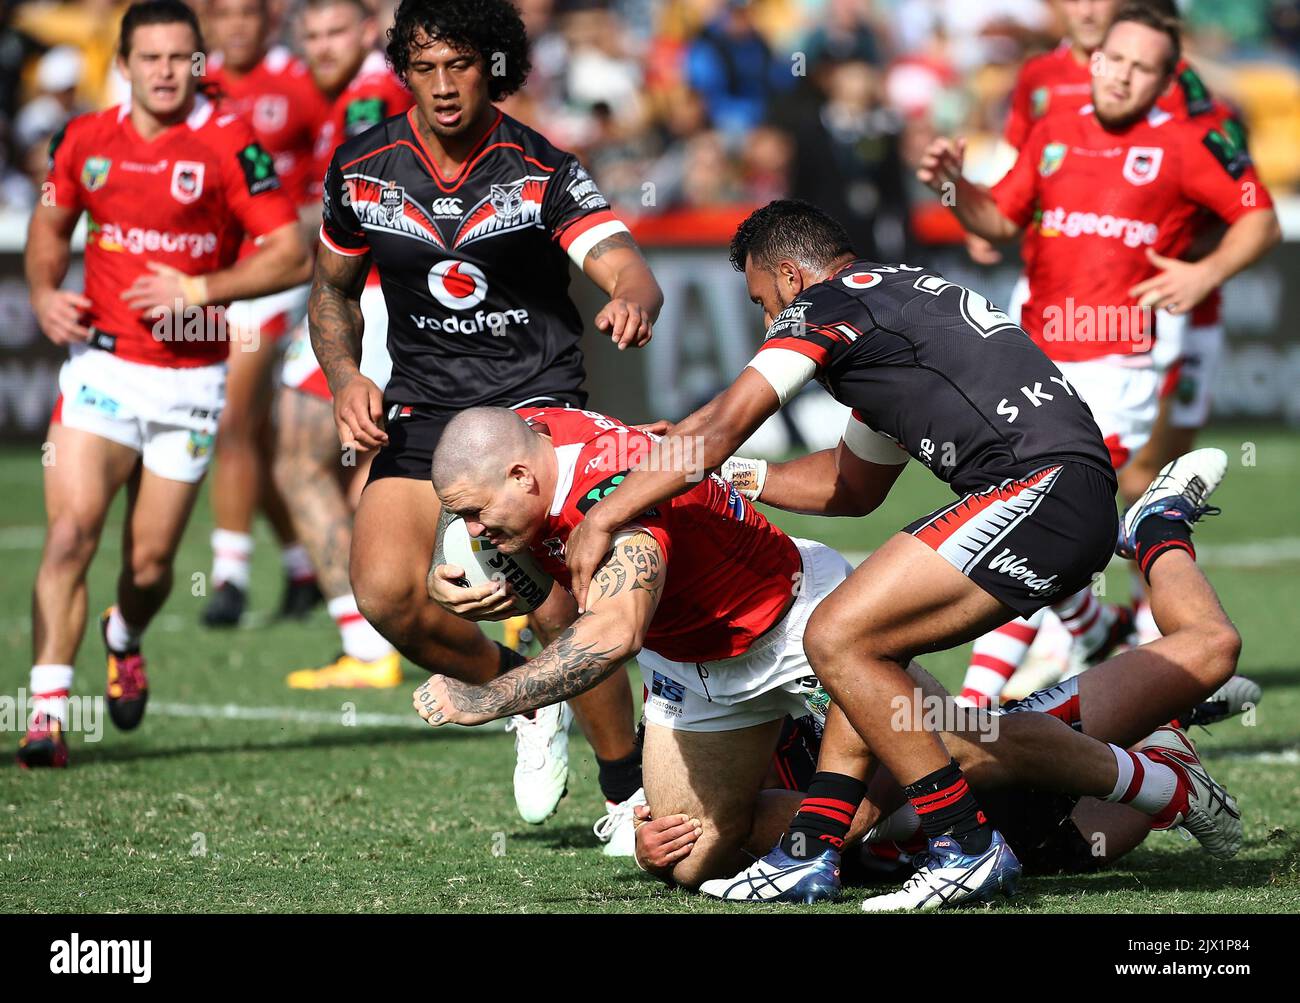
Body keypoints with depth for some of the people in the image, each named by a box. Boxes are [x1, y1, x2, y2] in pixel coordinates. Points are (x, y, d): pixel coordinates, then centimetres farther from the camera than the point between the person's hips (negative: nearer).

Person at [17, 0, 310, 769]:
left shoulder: (229, 144, -8)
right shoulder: (86, 141, 4)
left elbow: (292, 257, -9)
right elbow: (51, 223, 22)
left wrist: (199, 289, -19)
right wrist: (44, 293, 3)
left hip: (190, 380, -2)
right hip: (102, 366, 2)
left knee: (150, 563, 5)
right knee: (70, 533, -16)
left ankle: (127, 641, 41)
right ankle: (49, 712, -14)